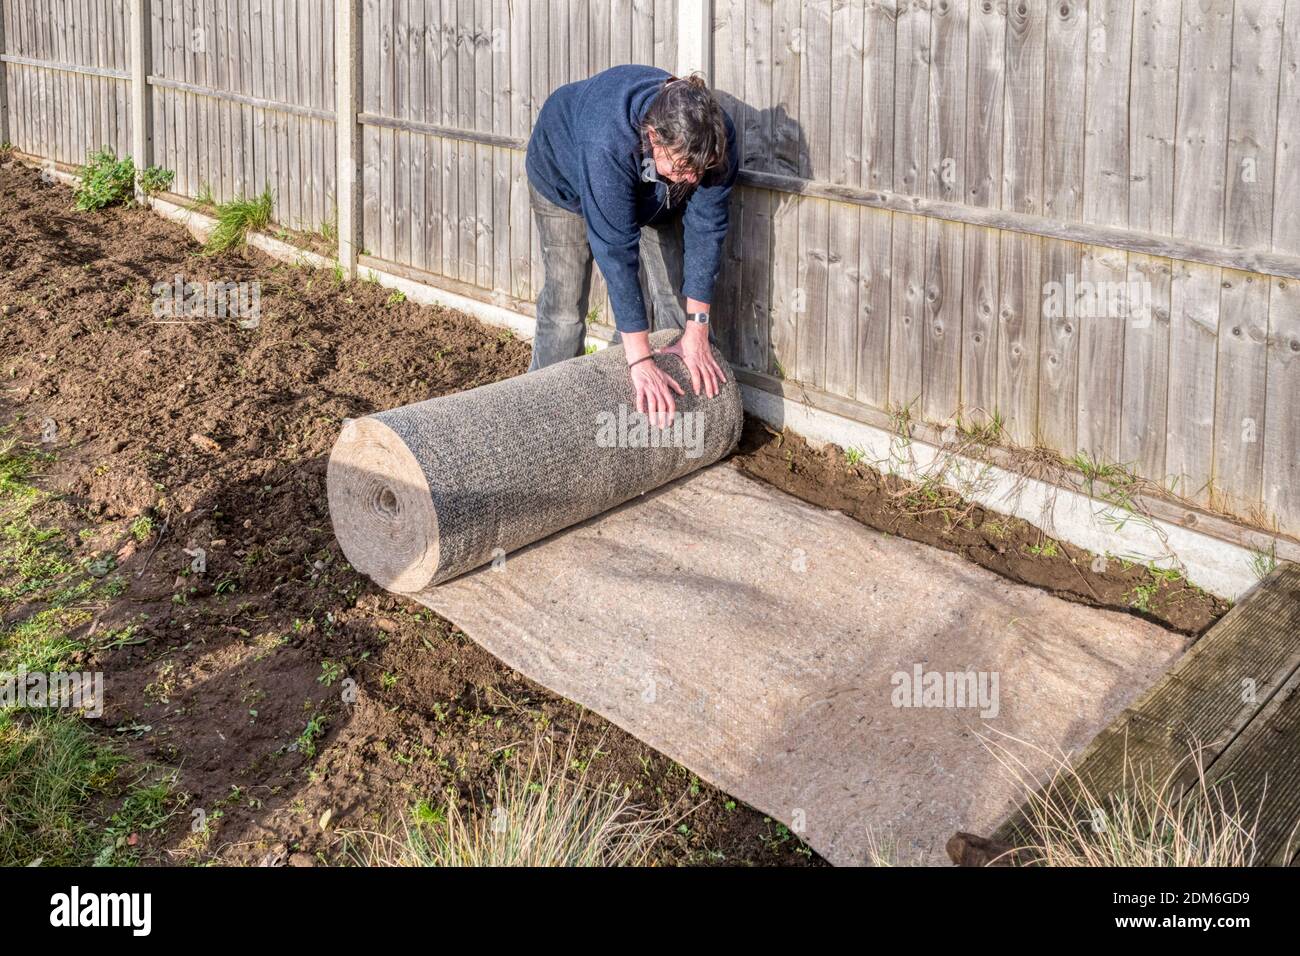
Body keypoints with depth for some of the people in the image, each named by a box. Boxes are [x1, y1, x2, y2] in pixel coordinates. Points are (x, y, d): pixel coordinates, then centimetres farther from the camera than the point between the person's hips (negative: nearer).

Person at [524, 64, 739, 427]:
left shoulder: (717, 137, -35)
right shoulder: (606, 143, -48)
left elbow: (706, 229, -29)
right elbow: (616, 250, -48)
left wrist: (697, 331, -31)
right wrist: (640, 361, -50)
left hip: (653, 190, 4)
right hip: (565, 177, -4)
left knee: (675, 296, 0)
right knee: (565, 307, -10)